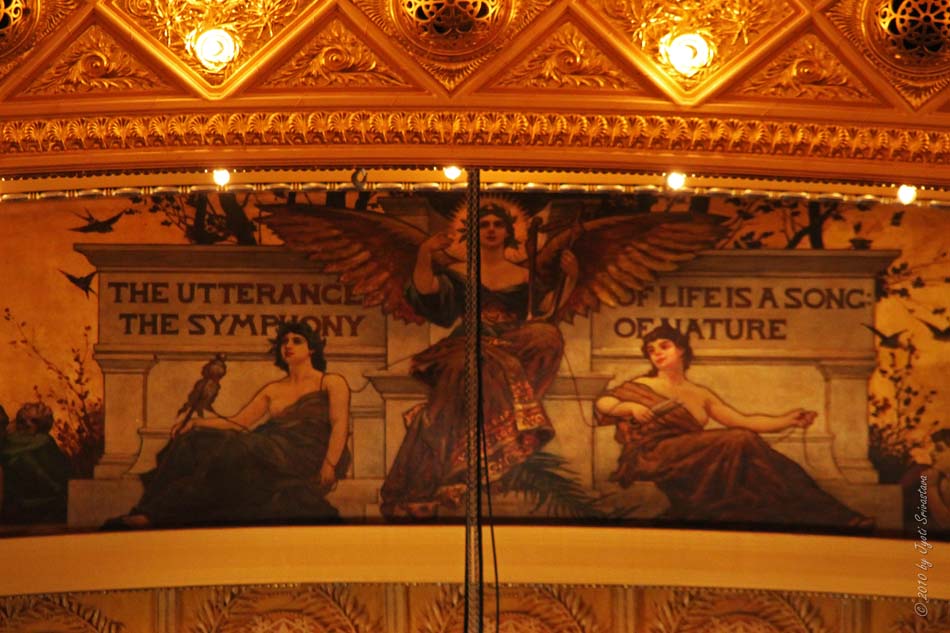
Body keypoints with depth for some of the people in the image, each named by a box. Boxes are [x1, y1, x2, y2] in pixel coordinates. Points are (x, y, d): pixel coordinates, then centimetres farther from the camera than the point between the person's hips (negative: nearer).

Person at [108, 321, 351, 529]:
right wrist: (196, 422, 2)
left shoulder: (332, 383, 13)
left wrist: (329, 465, -19)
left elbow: (339, 424, -2)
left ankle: (157, 515, -36)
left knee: (232, 452, -32)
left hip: (306, 452, -6)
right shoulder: (273, 390, 28)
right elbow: (237, 423, 20)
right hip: (268, 448, 6)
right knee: (195, 441, -19)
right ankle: (148, 512, -34)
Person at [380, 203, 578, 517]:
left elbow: (550, 309, 13)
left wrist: (570, 279, 1)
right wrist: (424, 256, -11)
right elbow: (427, 295, 2)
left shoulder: (524, 277, 24)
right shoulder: (458, 273, 19)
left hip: (513, 349, 2)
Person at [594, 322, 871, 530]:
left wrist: (787, 420, 8)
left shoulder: (700, 394, 28)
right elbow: (601, 403, 10)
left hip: (690, 463, 4)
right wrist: (630, 407, -10)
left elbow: (743, 421, 20)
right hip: (654, 455, -4)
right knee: (738, 442, -27)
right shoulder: (643, 386, 20)